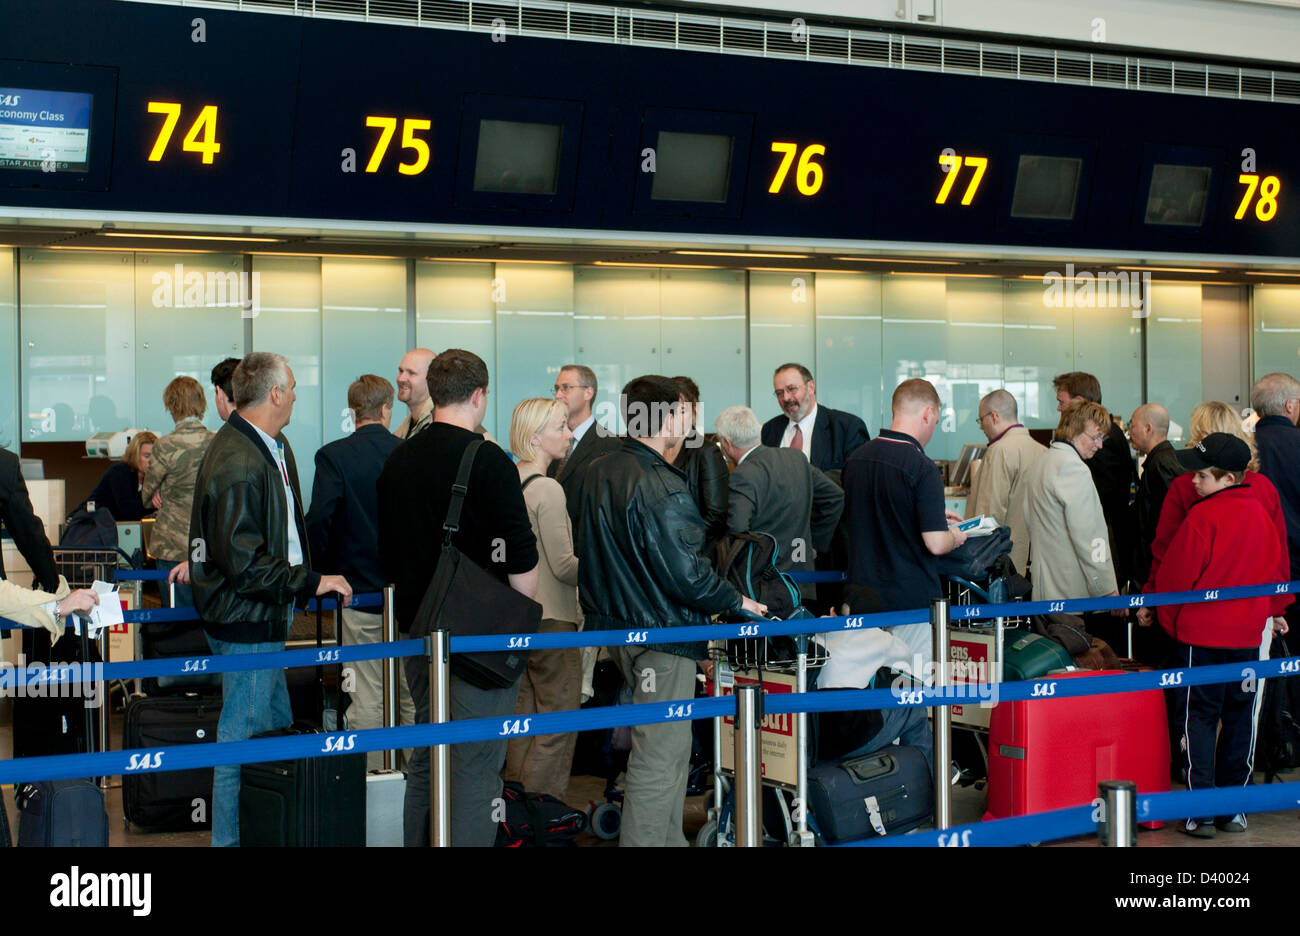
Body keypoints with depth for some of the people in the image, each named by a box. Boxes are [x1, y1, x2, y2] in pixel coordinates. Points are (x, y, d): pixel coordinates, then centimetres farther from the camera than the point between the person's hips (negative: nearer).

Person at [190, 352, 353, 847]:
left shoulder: (272, 447, 10)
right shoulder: (238, 463, -23)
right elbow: (244, 564, -26)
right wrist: (311, 582, -19)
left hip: (263, 619, 11)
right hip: (246, 623, -11)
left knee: (278, 729, 19)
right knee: (243, 737, -1)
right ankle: (230, 838, 9)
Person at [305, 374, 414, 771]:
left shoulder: (334, 456, -9)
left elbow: (317, 521, -14)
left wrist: (317, 573, 0)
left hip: (360, 589, -3)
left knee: (367, 701, 1)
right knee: (412, 696, 13)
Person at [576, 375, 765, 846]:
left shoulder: (600, 471, 7)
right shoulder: (659, 487, -22)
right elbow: (683, 573, -22)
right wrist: (736, 602, -8)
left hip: (616, 625, 10)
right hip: (661, 632, -10)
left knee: (672, 750, 20)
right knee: (659, 759, -2)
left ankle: (669, 839, 29)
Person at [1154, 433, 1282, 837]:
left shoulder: (1202, 516, -13)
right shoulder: (1260, 515, 5)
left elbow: (1176, 576, -8)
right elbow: (1274, 569, 15)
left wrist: (1170, 621, 6)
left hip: (1202, 632, -5)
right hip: (1248, 633, 5)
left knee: (1200, 717, 0)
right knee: (1239, 718, 11)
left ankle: (1201, 811, -3)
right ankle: (1234, 809, 15)